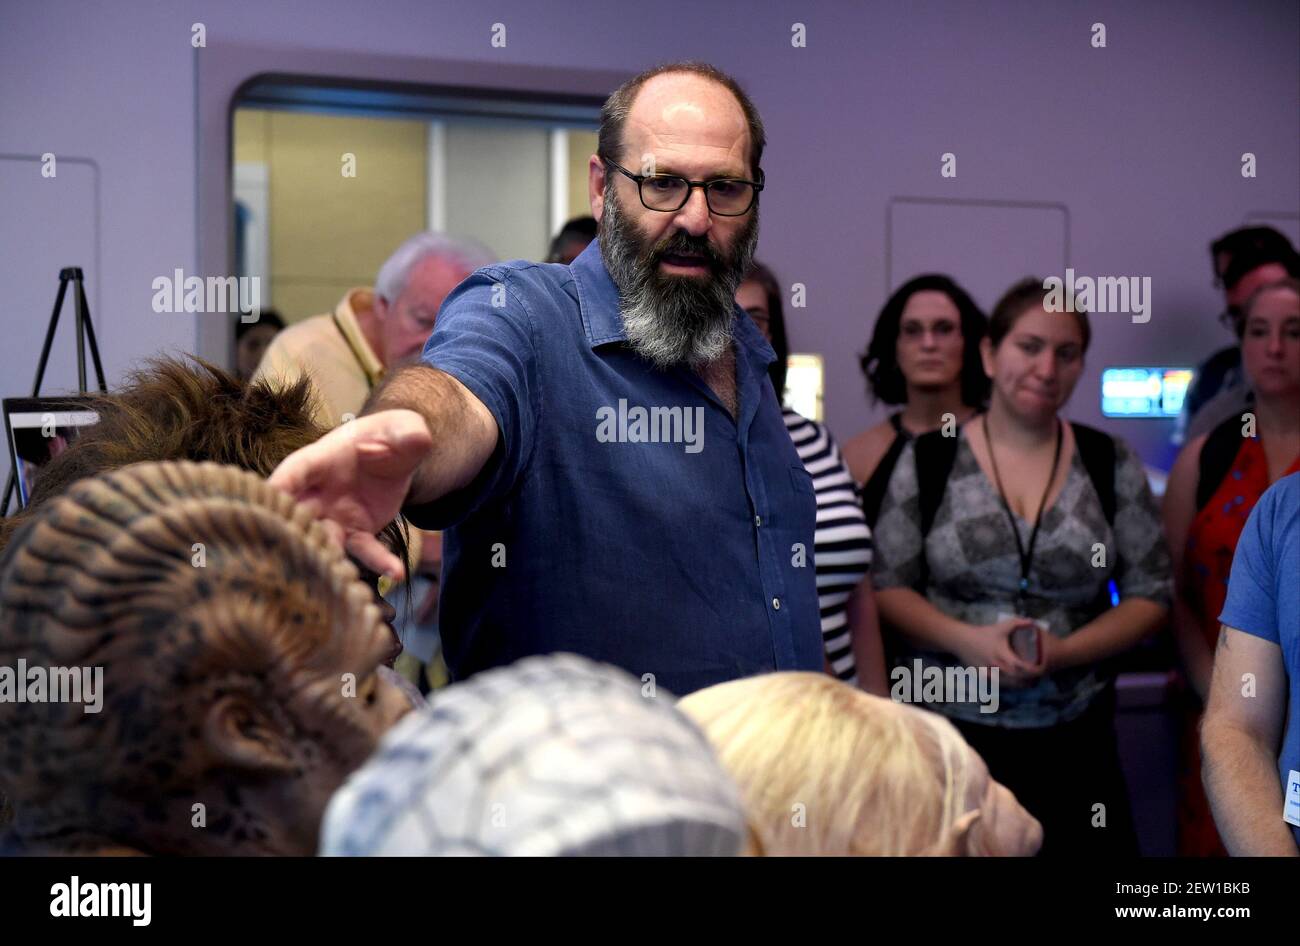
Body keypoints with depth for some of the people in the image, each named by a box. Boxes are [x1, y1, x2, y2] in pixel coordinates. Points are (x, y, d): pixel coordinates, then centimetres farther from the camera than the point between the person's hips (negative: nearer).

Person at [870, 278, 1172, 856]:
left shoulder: (1111, 464, 3)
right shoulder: (927, 460, 0)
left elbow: (1150, 594, 4)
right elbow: (886, 587, 1)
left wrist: (1066, 651, -13)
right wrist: (965, 639, -16)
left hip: (1073, 739, 1)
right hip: (946, 732, -1)